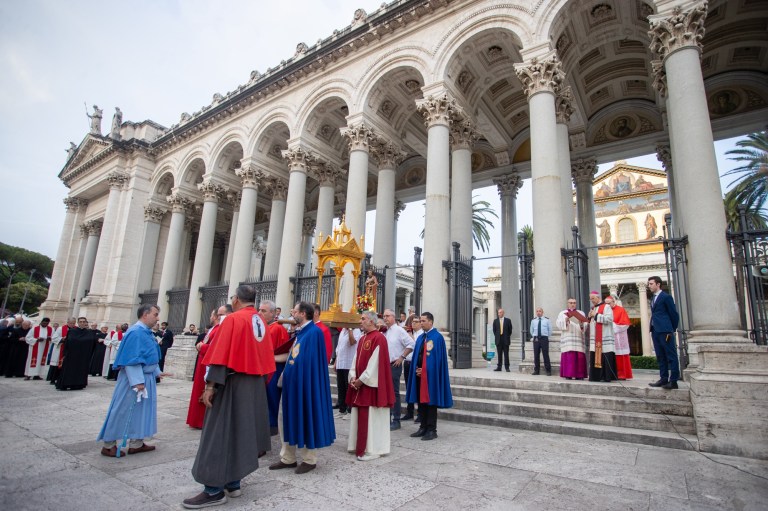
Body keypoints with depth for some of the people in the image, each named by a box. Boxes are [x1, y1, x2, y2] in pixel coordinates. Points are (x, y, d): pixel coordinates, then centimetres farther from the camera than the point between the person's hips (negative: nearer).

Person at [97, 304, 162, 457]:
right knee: (123, 411, 3)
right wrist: (137, 381, -24)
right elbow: (131, 359, -23)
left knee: (142, 410, 14)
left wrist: (157, 372, 19)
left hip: (146, 378, 10)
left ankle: (136, 443, 22)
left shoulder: (147, 332, 9)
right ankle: (109, 445, 18)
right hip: (135, 378, -10)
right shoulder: (136, 332, -20)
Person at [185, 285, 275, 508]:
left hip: (232, 382, -8)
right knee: (241, 431, 14)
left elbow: (221, 354, -18)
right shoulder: (261, 322, 9)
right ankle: (232, 483, 22)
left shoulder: (233, 319, -13)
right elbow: (265, 356, 12)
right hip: (254, 383, 8)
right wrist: (259, 383, 18)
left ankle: (214, 490, 5)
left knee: (219, 433, 0)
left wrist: (211, 385, -17)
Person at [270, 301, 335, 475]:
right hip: (293, 382, 9)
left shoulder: (314, 332, -16)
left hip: (305, 383, -9)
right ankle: (288, 458, 27)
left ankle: (310, 460, 19)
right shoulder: (300, 332, 12)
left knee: (307, 420, 4)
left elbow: (310, 361, -19)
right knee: (288, 419, 14)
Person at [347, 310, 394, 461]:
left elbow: (375, 363, -19)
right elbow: (356, 359, 12)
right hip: (359, 383, 9)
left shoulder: (379, 338, -14)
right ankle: (361, 446, 24)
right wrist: (353, 377, -1)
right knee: (360, 416, 13)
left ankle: (372, 450, 8)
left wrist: (362, 379, -16)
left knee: (371, 417, -2)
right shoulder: (362, 339, 14)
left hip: (371, 384, -9)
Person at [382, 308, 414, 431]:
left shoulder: (399, 330, -10)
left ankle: (396, 420, 10)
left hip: (394, 365, -6)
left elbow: (411, 344, -13)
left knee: (394, 392, 0)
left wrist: (401, 357, -13)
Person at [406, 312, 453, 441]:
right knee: (421, 401, 12)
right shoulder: (420, 338, 13)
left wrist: (424, 370, -12)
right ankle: (423, 427, 22)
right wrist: (416, 369, -1)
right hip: (419, 374, 7)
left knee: (430, 401, 0)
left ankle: (432, 430, 10)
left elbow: (439, 358, -13)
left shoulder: (438, 337, -10)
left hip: (431, 374, -7)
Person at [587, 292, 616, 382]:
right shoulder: (592, 308, 21)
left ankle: (606, 376, -4)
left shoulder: (606, 307, -2)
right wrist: (589, 317, 4)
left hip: (604, 338, -7)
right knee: (594, 357, 3)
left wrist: (596, 315, -12)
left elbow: (609, 319, -15)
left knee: (605, 357, -8)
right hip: (594, 338, 7)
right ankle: (595, 376, 6)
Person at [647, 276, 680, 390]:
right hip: (655, 331, 8)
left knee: (671, 357, -3)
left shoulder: (666, 297, -5)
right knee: (661, 357, 11)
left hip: (665, 331, -8)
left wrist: (672, 330, -1)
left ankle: (673, 381, -2)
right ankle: (663, 379, 16)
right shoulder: (653, 298, 18)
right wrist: (652, 328, 11)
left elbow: (674, 314, -4)